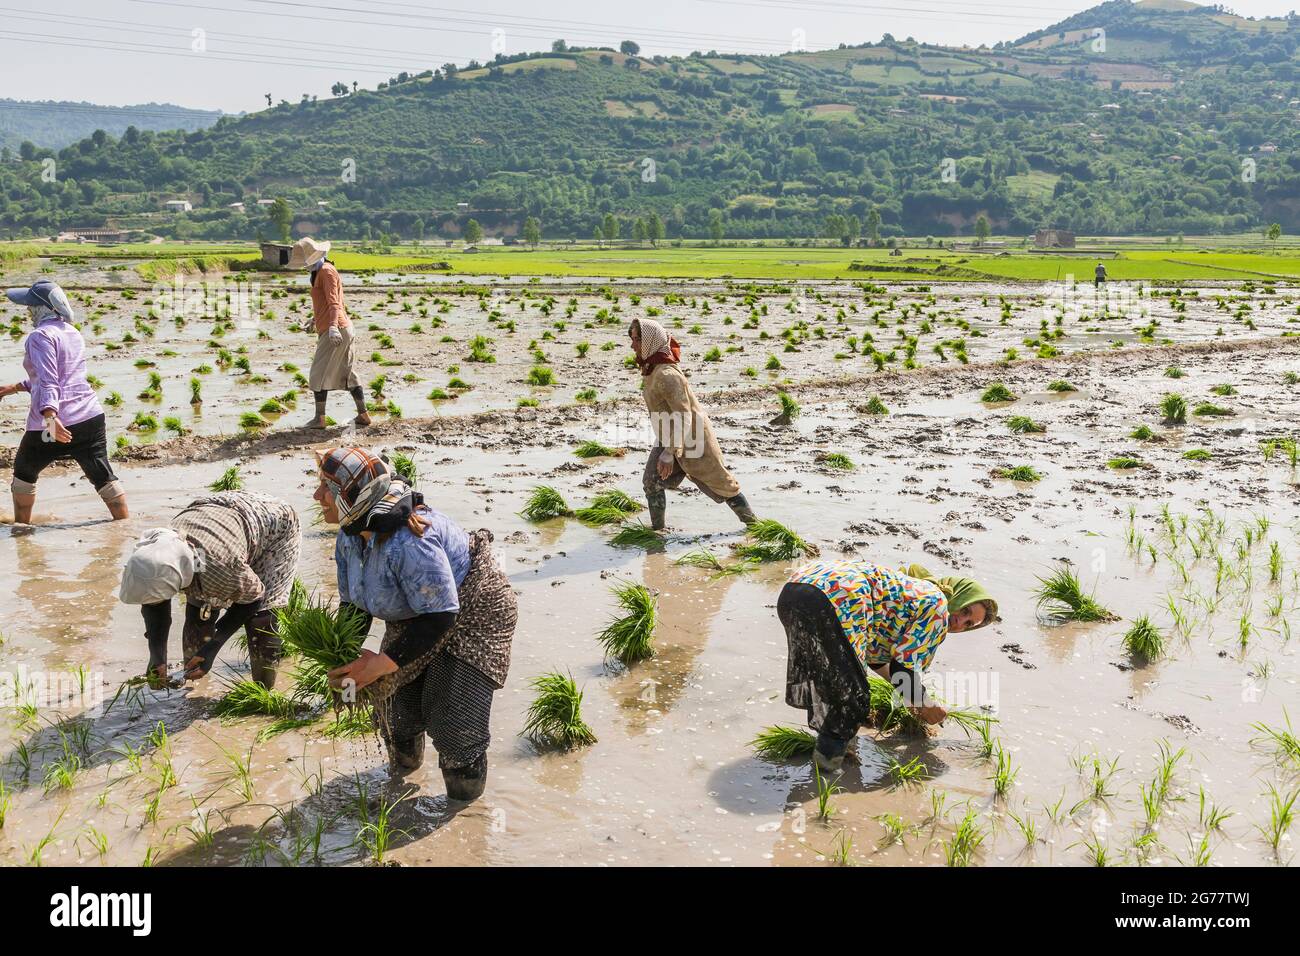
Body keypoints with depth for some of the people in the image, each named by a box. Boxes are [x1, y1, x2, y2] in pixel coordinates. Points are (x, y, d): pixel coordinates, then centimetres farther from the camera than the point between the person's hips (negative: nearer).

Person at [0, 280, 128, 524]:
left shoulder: (41, 336, -10)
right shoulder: (74, 333, 15)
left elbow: (47, 381, -24)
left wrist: (50, 417, -34)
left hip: (56, 421, -6)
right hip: (91, 416, 6)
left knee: (24, 471, 18)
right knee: (102, 475, 6)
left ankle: (21, 524, 30)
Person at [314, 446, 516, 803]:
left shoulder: (407, 541, -39)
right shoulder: (350, 536, -8)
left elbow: (440, 616, -35)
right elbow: (353, 604, 3)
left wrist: (382, 663, -35)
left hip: (473, 612, -8)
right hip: (414, 616, 9)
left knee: (451, 719, -10)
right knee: (396, 706, 10)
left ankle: (464, 806, 14)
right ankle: (402, 769, 42)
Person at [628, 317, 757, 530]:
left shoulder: (667, 375, -30)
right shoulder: (650, 370, 0)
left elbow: (683, 417, -31)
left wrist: (669, 452, -32)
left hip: (693, 437, -8)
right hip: (669, 437, 8)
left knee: (720, 484, 8)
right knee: (651, 481, -6)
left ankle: (753, 523, 26)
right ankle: (657, 529, 5)